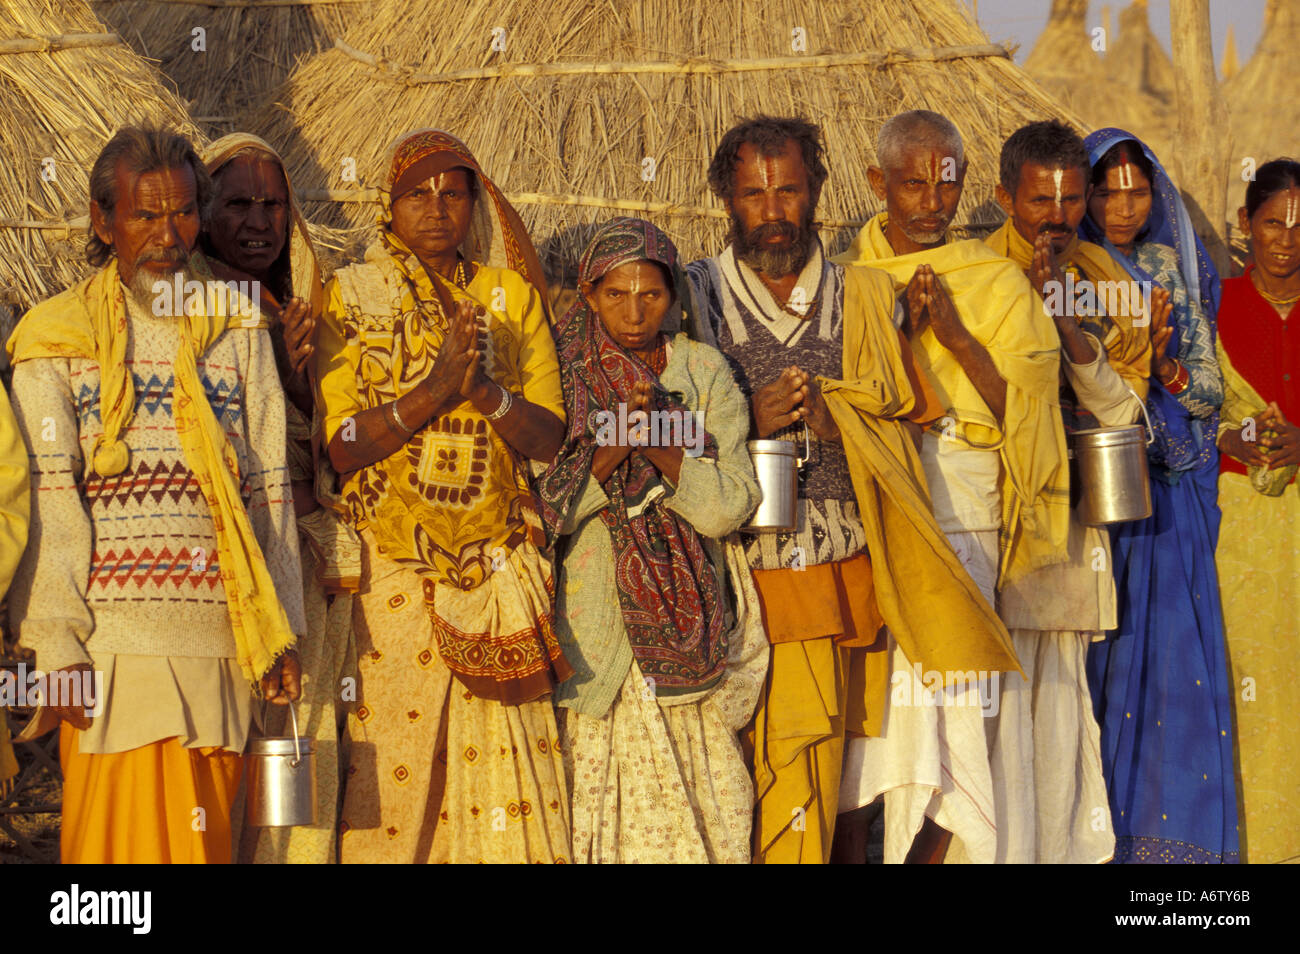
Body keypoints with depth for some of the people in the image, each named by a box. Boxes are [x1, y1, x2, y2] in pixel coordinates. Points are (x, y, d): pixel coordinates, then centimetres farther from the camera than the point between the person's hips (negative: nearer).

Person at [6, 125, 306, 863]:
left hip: (219, 637, 2)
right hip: (111, 642, -2)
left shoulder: (237, 324, 13)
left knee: (204, 836, 5)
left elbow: (269, 483, 10)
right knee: (118, 834, -3)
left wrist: (279, 628, 5)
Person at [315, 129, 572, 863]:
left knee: (504, 769, 2)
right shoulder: (351, 297, 1)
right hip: (391, 573, -2)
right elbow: (338, 446, -8)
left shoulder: (511, 296, 8)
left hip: (497, 571, 2)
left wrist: (485, 390, -16)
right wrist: (433, 389, -20)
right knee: (392, 769, -1)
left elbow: (550, 437, 2)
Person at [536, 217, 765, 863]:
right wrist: (616, 443, -18)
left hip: (687, 625, 1)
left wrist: (660, 440, -17)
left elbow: (728, 507, -5)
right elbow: (544, 506, -6)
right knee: (606, 804, -1)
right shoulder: (561, 373, 3)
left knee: (700, 802, -2)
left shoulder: (703, 373, 4)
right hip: (594, 618, -1)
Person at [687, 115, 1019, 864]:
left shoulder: (866, 297, 13)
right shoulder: (694, 296, 6)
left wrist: (836, 423, -8)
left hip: (858, 576, 3)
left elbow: (908, 422, 12)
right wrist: (749, 422, -10)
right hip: (760, 584, -2)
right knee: (793, 806, -8)